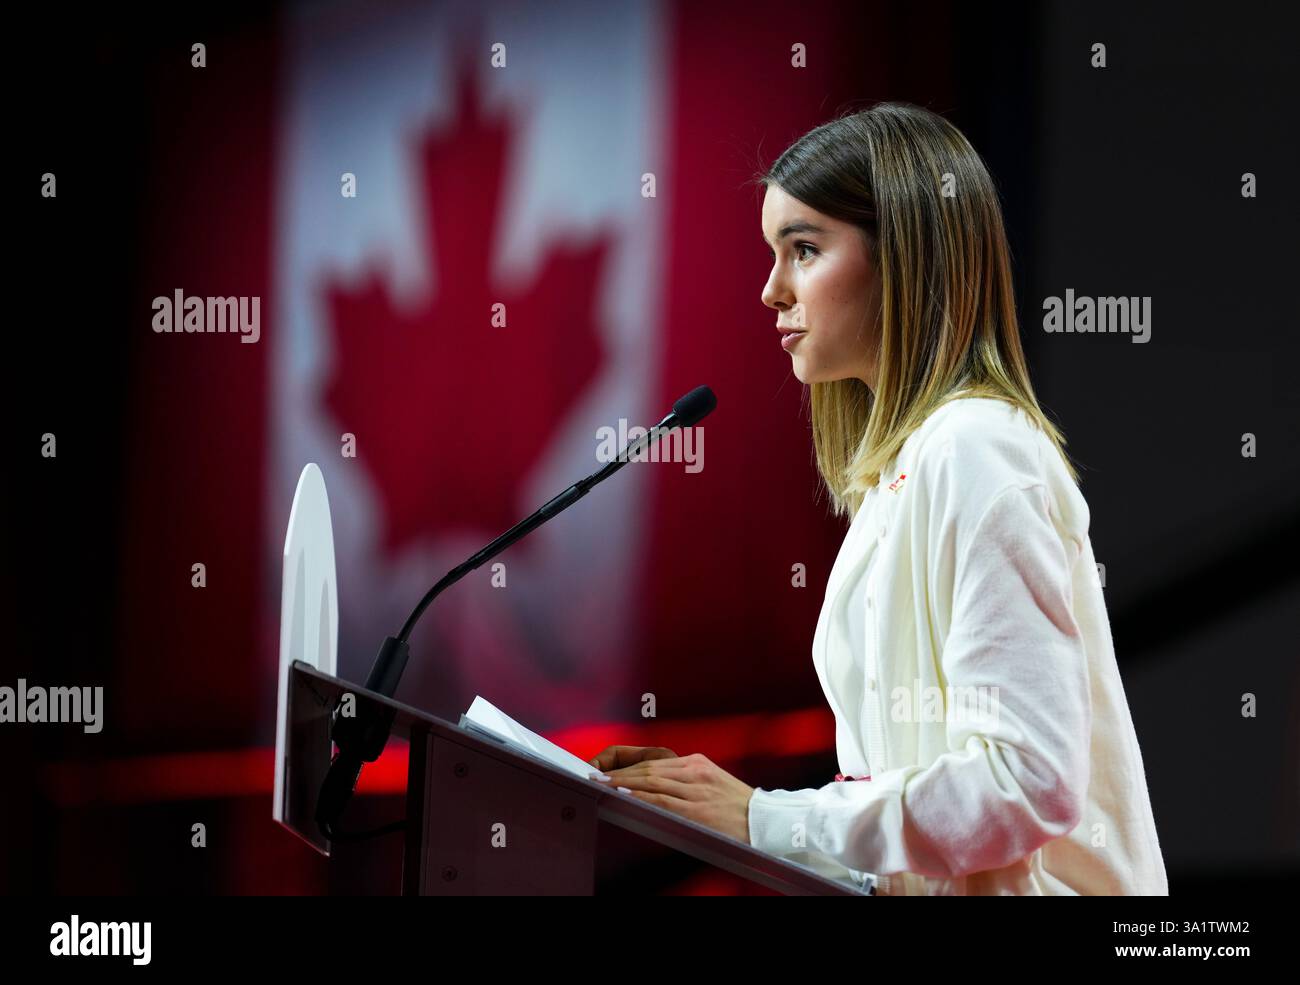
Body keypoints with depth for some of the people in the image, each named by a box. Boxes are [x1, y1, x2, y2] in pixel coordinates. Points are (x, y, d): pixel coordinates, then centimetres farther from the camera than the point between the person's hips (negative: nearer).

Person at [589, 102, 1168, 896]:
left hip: (1018, 888, -8)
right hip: (930, 885, 8)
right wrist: (724, 799, 5)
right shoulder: (911, 457, 17)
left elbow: (1028, 780, -20)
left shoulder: (971, 451, -11)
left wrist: (766, 821, -16)